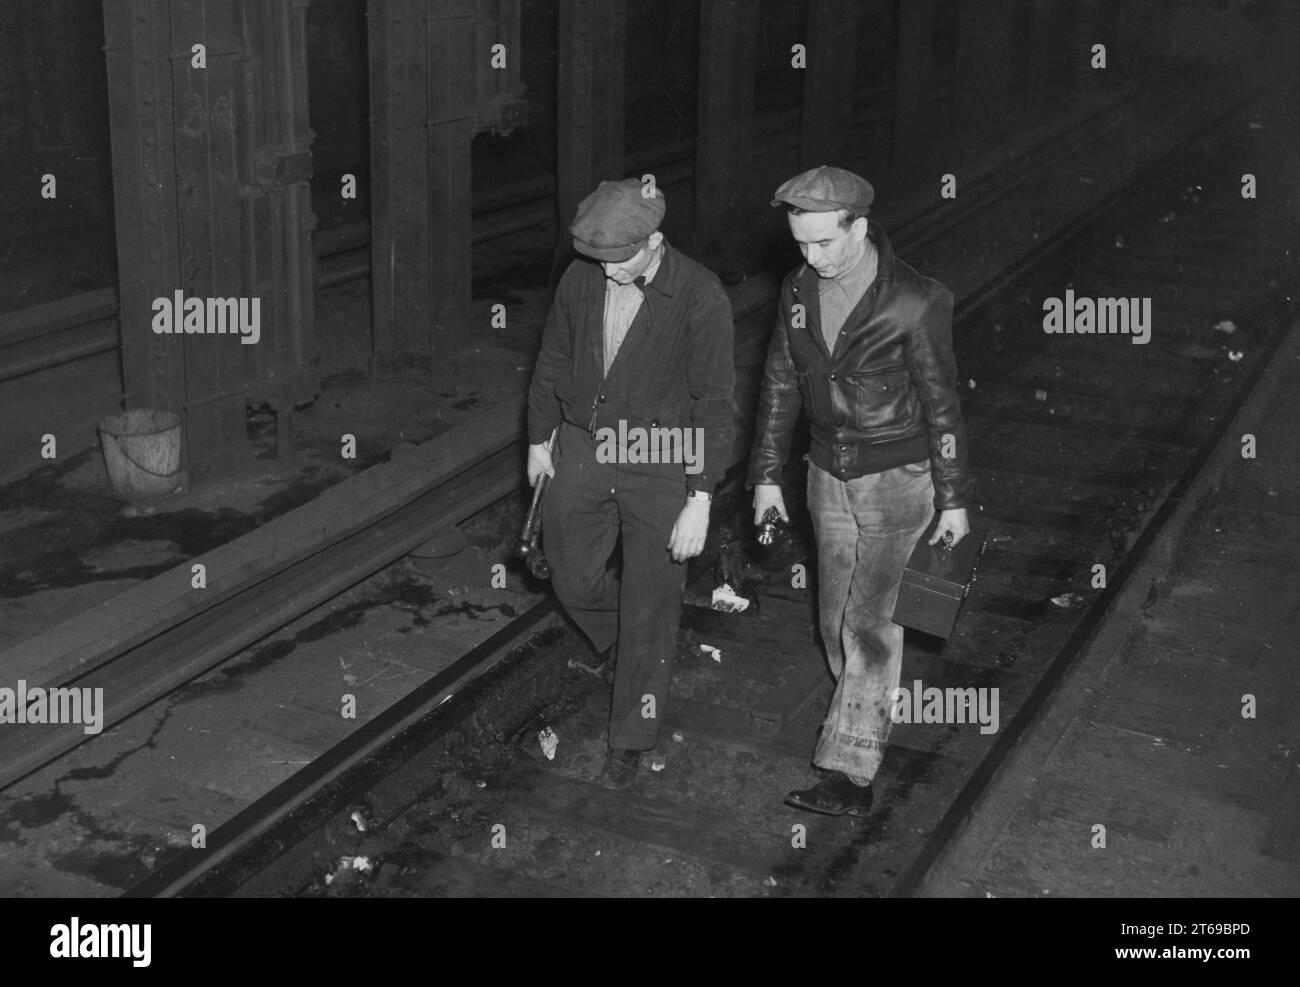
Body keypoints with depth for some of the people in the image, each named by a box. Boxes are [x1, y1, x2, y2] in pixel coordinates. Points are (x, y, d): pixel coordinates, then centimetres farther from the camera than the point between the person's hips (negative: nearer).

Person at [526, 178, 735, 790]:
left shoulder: (701, 299, -19)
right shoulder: (580, 279, -5)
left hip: (661, 463, -4)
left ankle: (630, 742, 24)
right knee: (574, 582, 15)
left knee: (649, 611, 5)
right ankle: (633, 656, 47)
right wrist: (539, 439, 17)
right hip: (582, 451, 5)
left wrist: (700, 501, -18)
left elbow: (712, 404, -16)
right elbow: (553, 362, 11)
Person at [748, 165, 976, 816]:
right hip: (829, 475, 6)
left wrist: (954, 500, -6)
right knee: (836, 618, 12)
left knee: (866, 620, -9)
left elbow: (941, 405, -12)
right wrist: (766, 475, 7)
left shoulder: (914, 304, -20)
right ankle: (871, 719, 34)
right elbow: (780, 385, 7)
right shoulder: (798, 291, -3)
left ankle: (849, 774, -4)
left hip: (898, 478, -6)